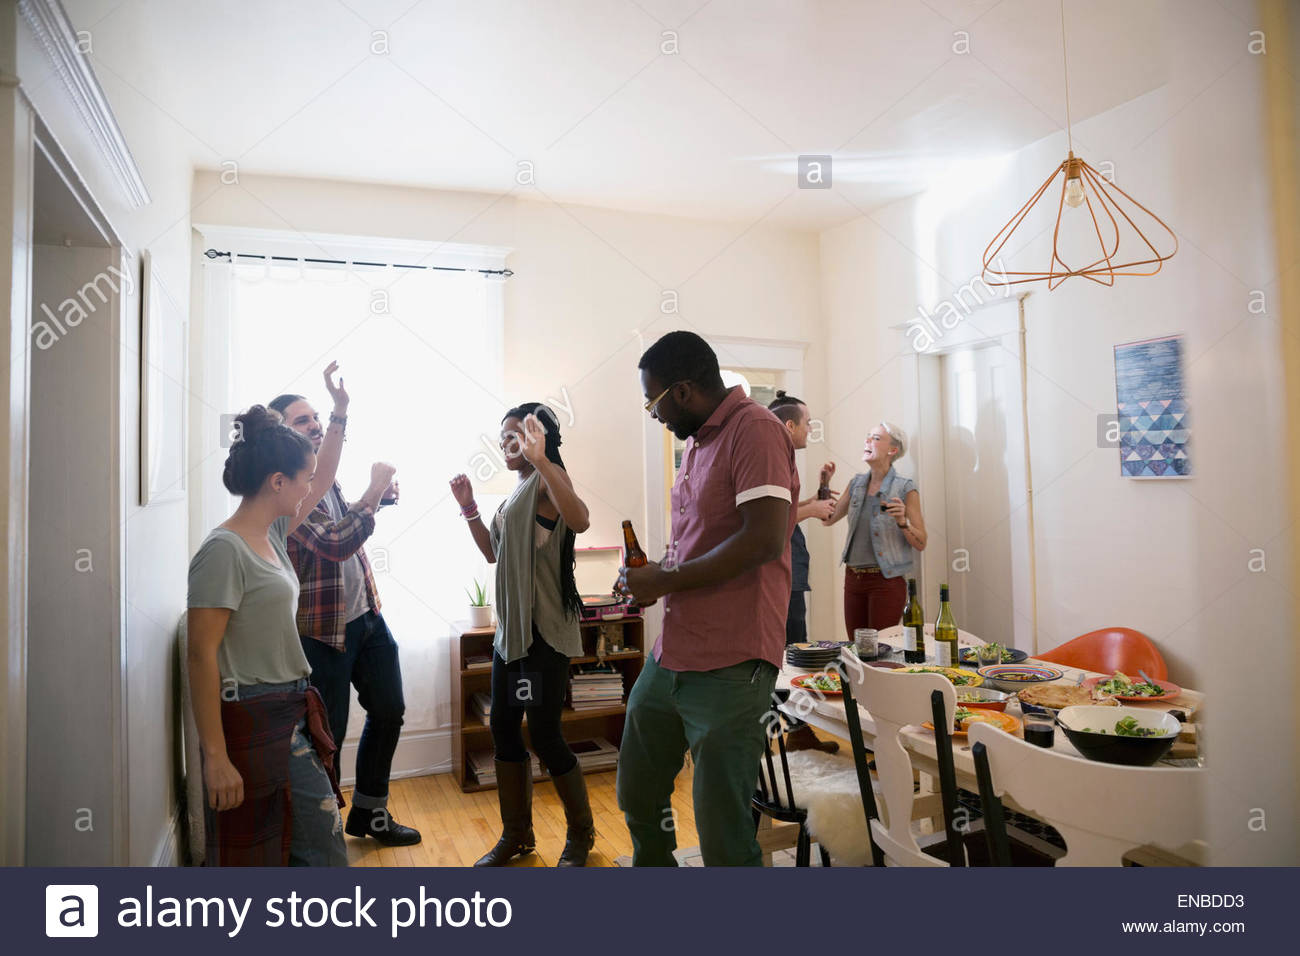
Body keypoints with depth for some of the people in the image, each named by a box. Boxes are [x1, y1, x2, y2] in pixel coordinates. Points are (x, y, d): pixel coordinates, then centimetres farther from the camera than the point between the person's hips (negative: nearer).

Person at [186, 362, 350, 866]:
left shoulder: (273, 534, 8)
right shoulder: (224, 550, -17)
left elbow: (323, 481, 23)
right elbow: (201, 655, -20)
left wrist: (339, 413, 20)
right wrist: (215, 756, -21)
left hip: (291, 719, 9)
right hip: (250, 723, -9)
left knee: (325, 844, 15)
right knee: (248, 857, 6)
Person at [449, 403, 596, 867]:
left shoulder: (547, 477, -11)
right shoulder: (519, 490, 18)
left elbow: (580, 520, -33)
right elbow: (494, 553, 24)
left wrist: (540, 459, -40)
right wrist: (469, 508, 14)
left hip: (543, 630, -9)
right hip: (510, 628, 10)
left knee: (544, 734, -4)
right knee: (503, 727, 12)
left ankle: (581, 834, 18)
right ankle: (516, 836, 28)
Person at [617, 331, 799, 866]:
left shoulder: (754, 430, -13)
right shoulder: (697, 441, 16)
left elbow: (765, 540, -23)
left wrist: (666, 580, -15)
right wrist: (650, 579, 7)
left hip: (730, 667, -9)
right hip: (670, 656, 9)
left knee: (723, 836, 2)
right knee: (638, 797, 22)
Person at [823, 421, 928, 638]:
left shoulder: (905, 489, -7)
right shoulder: (856, 483, 9)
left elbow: (921, 543, -6)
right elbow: (828, 519, 10)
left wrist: (902, 522, -23)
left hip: (886, 580, -5)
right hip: (853, 577, 5)